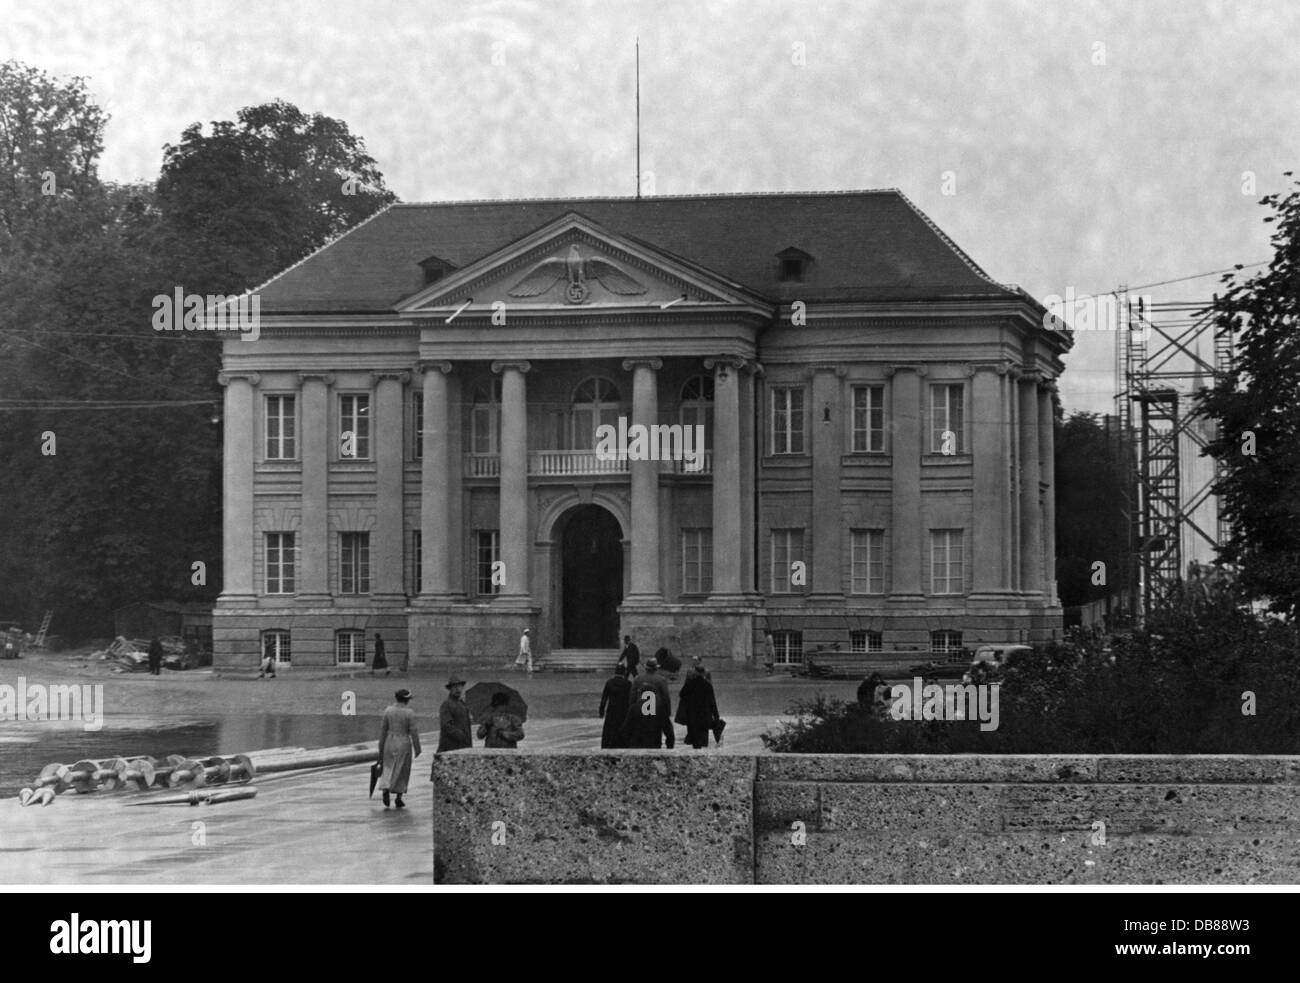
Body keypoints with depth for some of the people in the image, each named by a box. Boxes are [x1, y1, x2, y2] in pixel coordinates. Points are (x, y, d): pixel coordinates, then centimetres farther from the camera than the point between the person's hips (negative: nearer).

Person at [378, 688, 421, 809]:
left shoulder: (388, 710, -1)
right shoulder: (409, 712, -11)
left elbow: (383, 730, 3)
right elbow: (413, 732, -11)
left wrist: (381, 748, 11)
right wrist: (417, 748, -2)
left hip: (389, 743, 2)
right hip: (404, 744, -2)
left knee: (389, 769, 15)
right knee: (402, 772, 10)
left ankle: (385, 790, -9)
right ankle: (398, 799, 11)